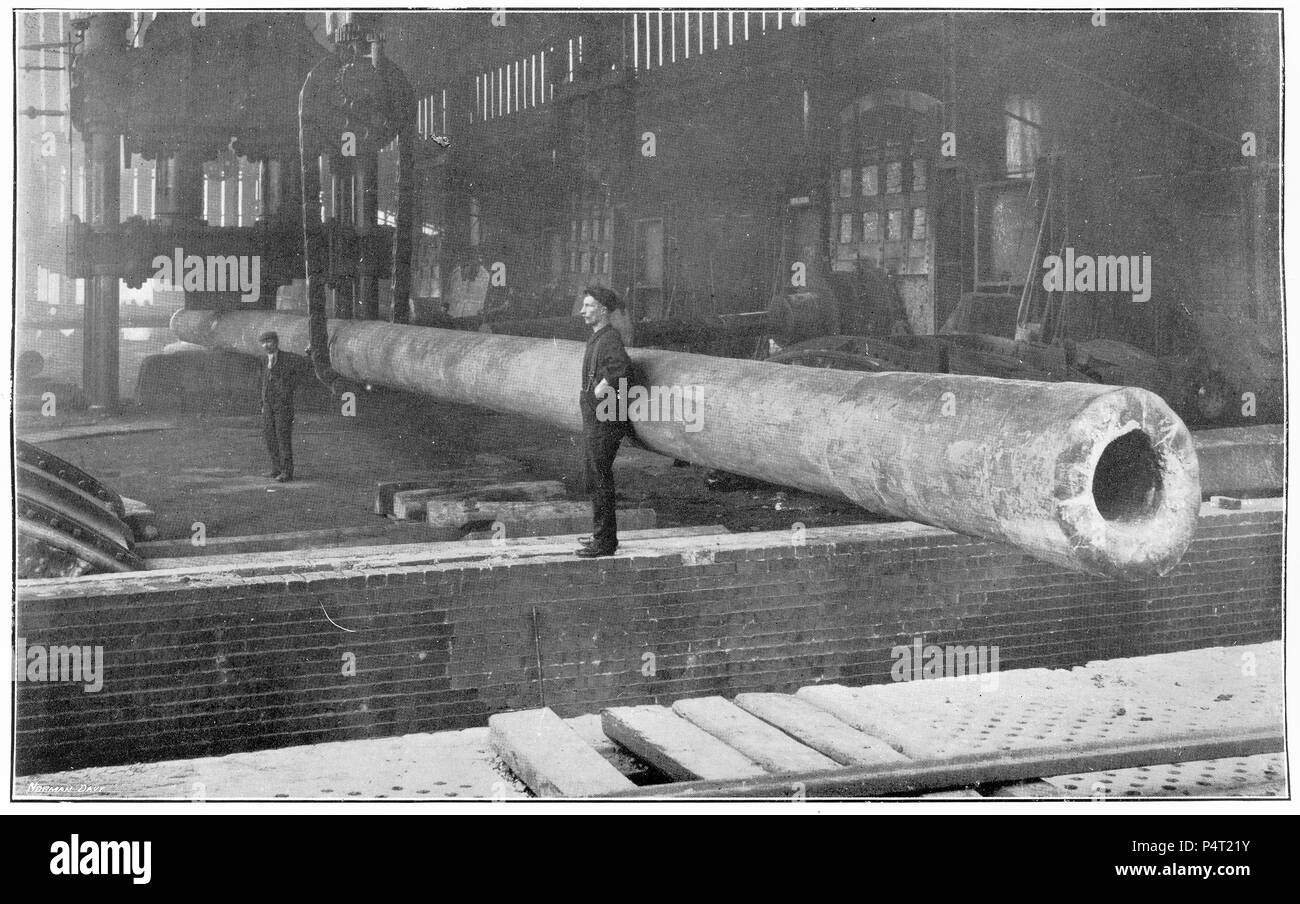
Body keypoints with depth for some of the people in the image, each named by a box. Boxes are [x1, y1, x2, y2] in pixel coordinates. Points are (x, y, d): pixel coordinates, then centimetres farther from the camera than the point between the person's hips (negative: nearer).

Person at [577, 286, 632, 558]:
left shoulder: (610, 339, -16)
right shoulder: (595, 338, 15)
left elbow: (622, 366, -36)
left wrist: (602, 387, -24)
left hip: (604, 422, -10)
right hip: (592, 421, 10)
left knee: (601, 482, -5)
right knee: (595, 482, 16)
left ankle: (604, 542, 1)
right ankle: (602, 537, 25)